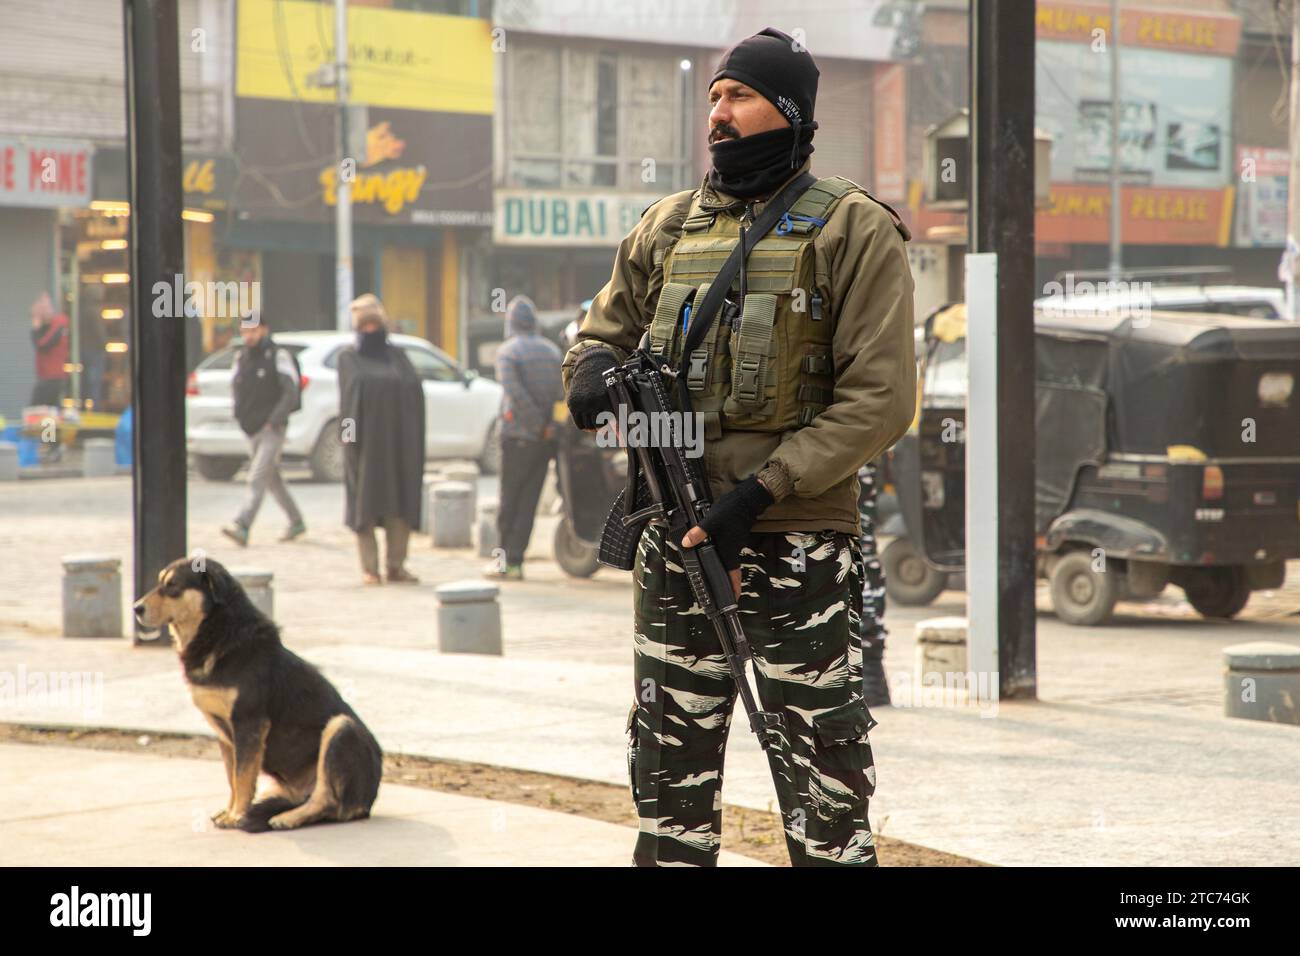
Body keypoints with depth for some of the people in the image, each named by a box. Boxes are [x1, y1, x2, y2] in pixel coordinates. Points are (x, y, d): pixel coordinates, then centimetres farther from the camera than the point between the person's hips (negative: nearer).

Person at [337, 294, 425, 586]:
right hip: (366, 438, -3)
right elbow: (351, 394, -7)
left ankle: (396, 565, 5)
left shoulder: (396, 355, 14)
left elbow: (415, 388, 3)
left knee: (400, 503, 0)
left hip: (397, 438, 3)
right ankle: (369, 568, -3)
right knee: (365, 501, -5)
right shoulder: (349, 358, 6)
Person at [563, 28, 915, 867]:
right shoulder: (669, 229, 11)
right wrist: (594, 371, -6)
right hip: (676, 540, 5)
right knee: (671, 768, 11)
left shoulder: (853, 232, -5)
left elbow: (880, 399, -12)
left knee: (822, 770, 2)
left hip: (801, 540, -5)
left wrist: (763, 491, -19)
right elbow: (604, 331, 21)